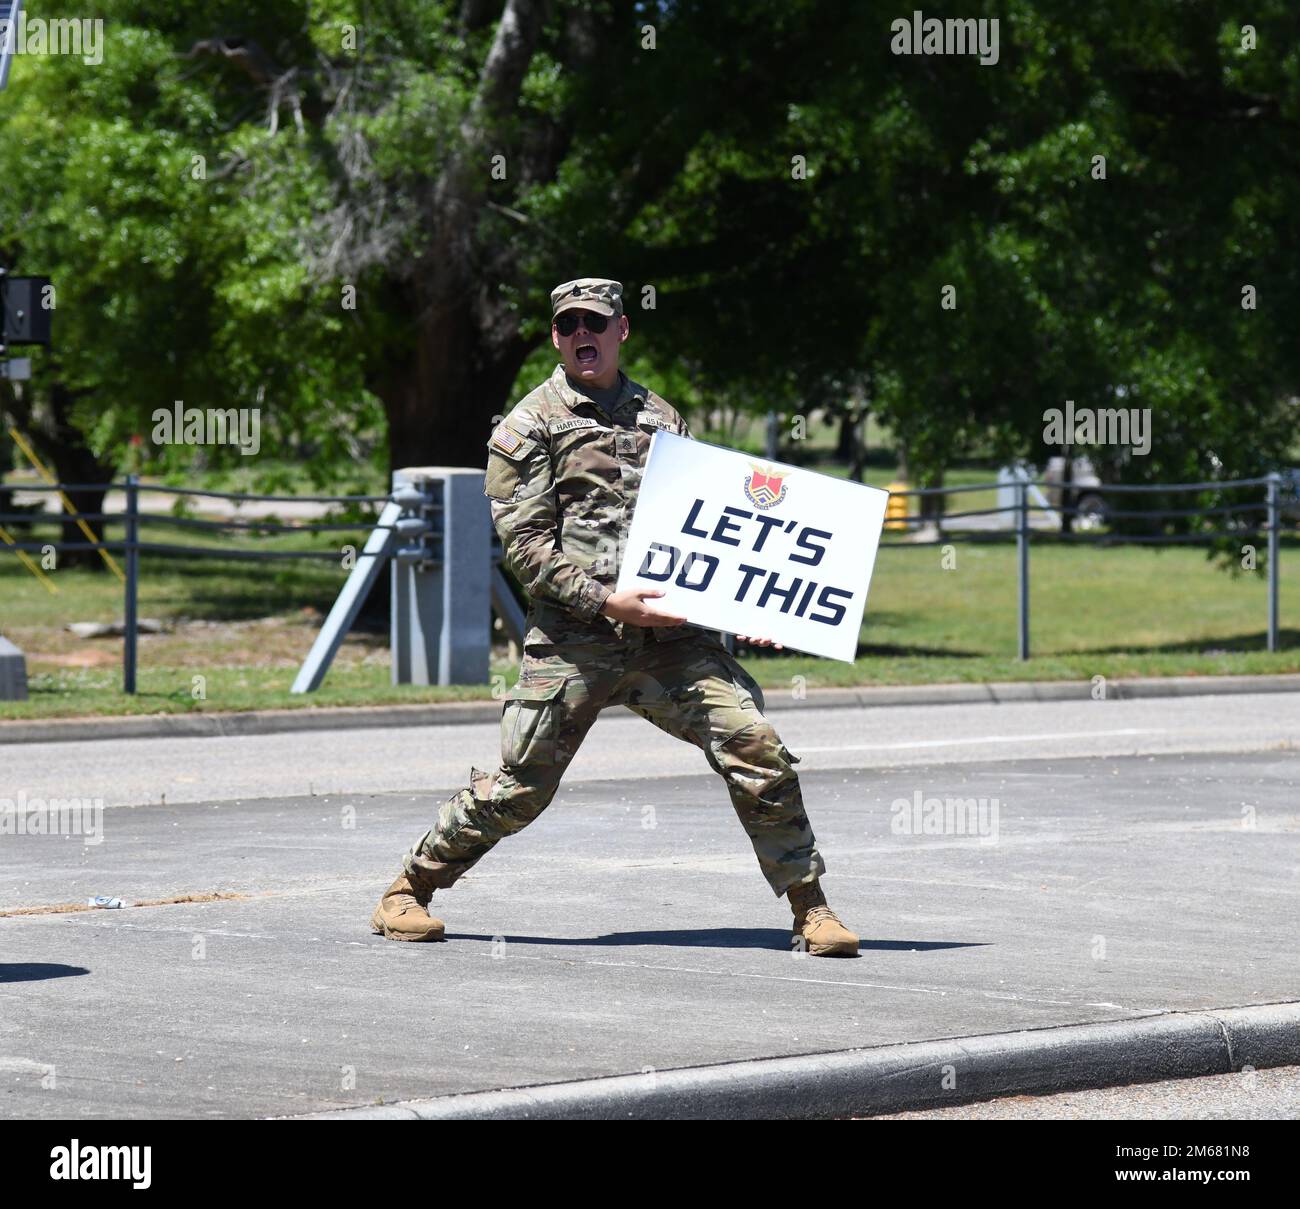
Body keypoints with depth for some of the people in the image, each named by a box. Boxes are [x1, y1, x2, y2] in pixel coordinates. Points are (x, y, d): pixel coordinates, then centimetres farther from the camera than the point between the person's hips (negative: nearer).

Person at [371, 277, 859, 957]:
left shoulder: (661, 418, 19)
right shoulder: (529, 426, 4)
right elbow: (524, 543, -4)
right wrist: (606, 601, -15)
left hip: (670, 634, 3)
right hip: (572, 639, -3)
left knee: (757, 749, -11)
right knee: (517, 787, -3)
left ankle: (809, 908, -2)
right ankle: (409, 890, 18)